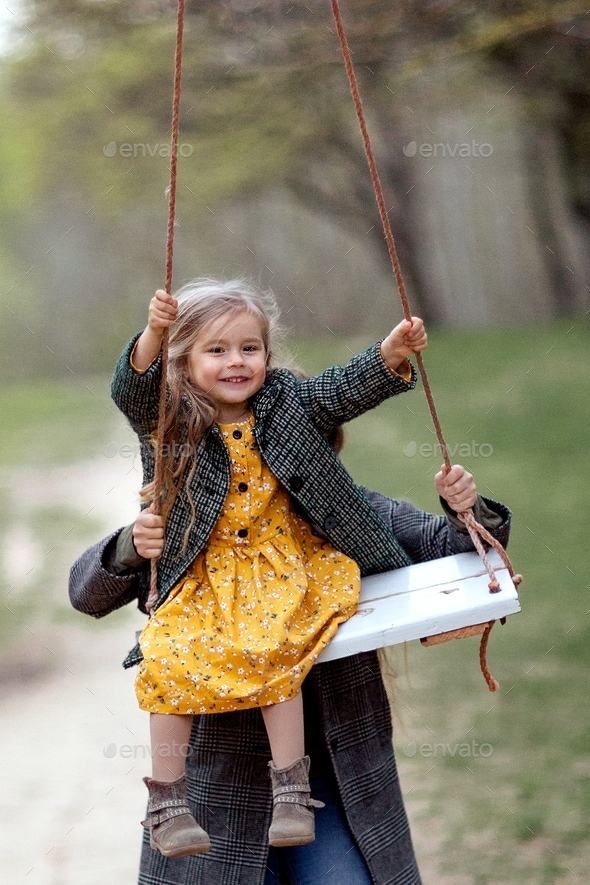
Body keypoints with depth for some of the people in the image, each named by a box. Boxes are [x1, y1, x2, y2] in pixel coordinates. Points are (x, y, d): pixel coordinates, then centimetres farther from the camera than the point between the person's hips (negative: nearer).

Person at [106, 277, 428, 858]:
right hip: (200, 577, 0)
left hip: (280, 566, 0)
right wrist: (151, 335, -39)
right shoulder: (171, 419, -2)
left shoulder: (288, 403, 4)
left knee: (273, 659, -23)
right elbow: (131, 390, -20)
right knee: (169, 664, -17)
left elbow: (347, 388, -2)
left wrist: (393, 351, -21)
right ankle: (167, 801, -6)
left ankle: (291, 789, -13)